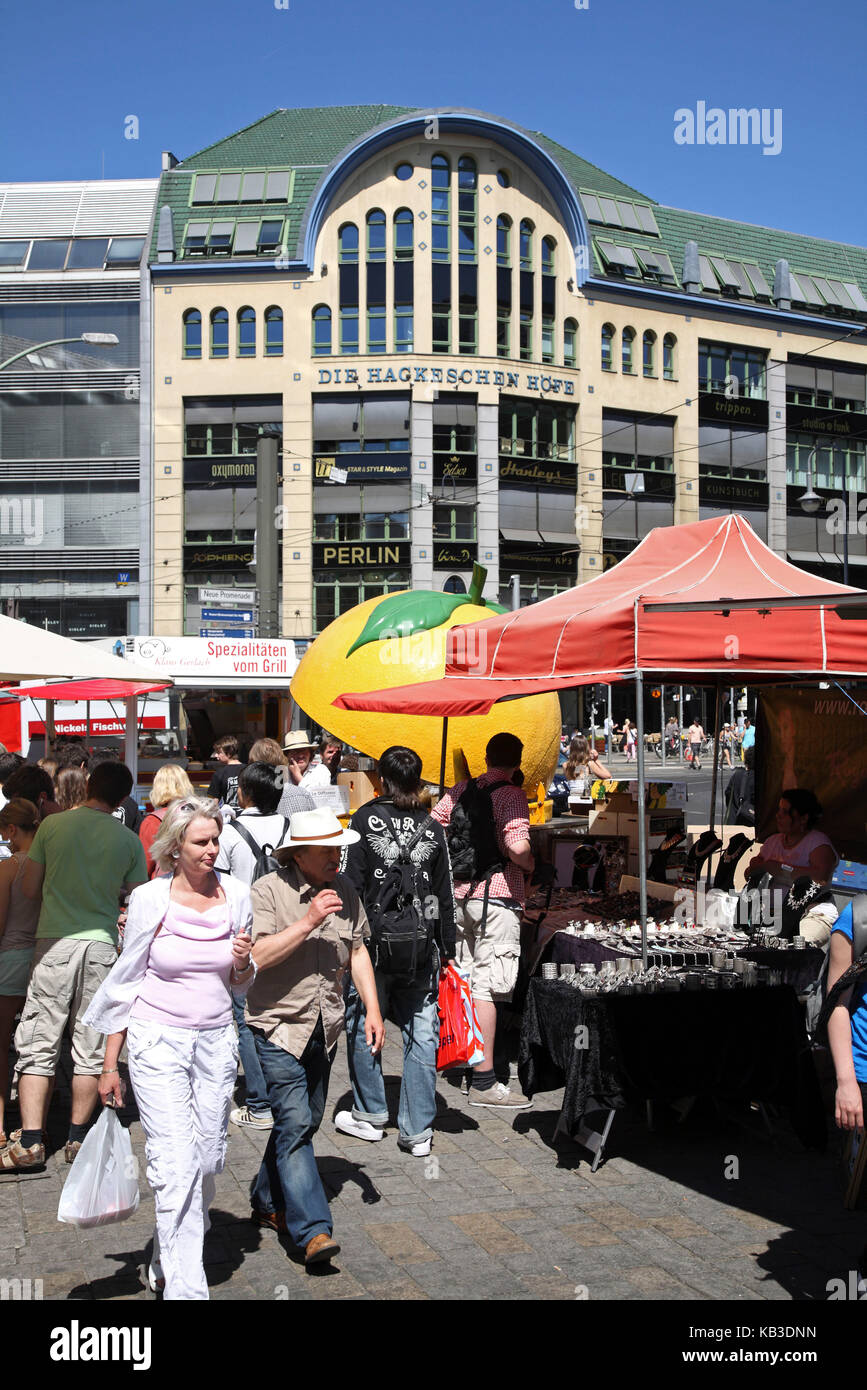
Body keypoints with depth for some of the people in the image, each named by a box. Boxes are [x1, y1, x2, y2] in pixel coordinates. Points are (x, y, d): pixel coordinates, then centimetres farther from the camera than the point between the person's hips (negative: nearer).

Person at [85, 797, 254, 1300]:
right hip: (158, 1041, -4)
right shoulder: (150, 899, -8)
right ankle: (185, 1286, -4)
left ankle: (167, 1263, 31)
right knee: (176, 1165, -11)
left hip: (216, 1040, 4)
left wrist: (243, 962, -11)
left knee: (208, 1161, 9)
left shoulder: (235, 894, 1)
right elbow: (127, 982, 0)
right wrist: (110, 1064, 1)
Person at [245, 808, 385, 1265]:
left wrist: (372, 1009, 9)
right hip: (278, 1026, -6)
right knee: (295, 1123, -12)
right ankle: (312, 1230, -13)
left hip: (325, 1028, 6)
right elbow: (256, 956, -21)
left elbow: (357, 951, 16)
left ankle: (267, 1203, 33)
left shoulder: (344, 891, 6)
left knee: (305, 1122, 15)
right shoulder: (268, 891, -12)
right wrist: (308, 923, -25)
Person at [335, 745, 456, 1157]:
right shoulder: (432, 827, 4)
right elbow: (445, 895, 7)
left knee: (362, 1025, 14)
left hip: (372, 941, -2)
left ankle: (370, 1115, 24)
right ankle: (417, 1130, 7)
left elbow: (350, 884, -7)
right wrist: (447, 949, 15)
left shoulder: (364, 820, -4)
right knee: (421, 1034, 5)